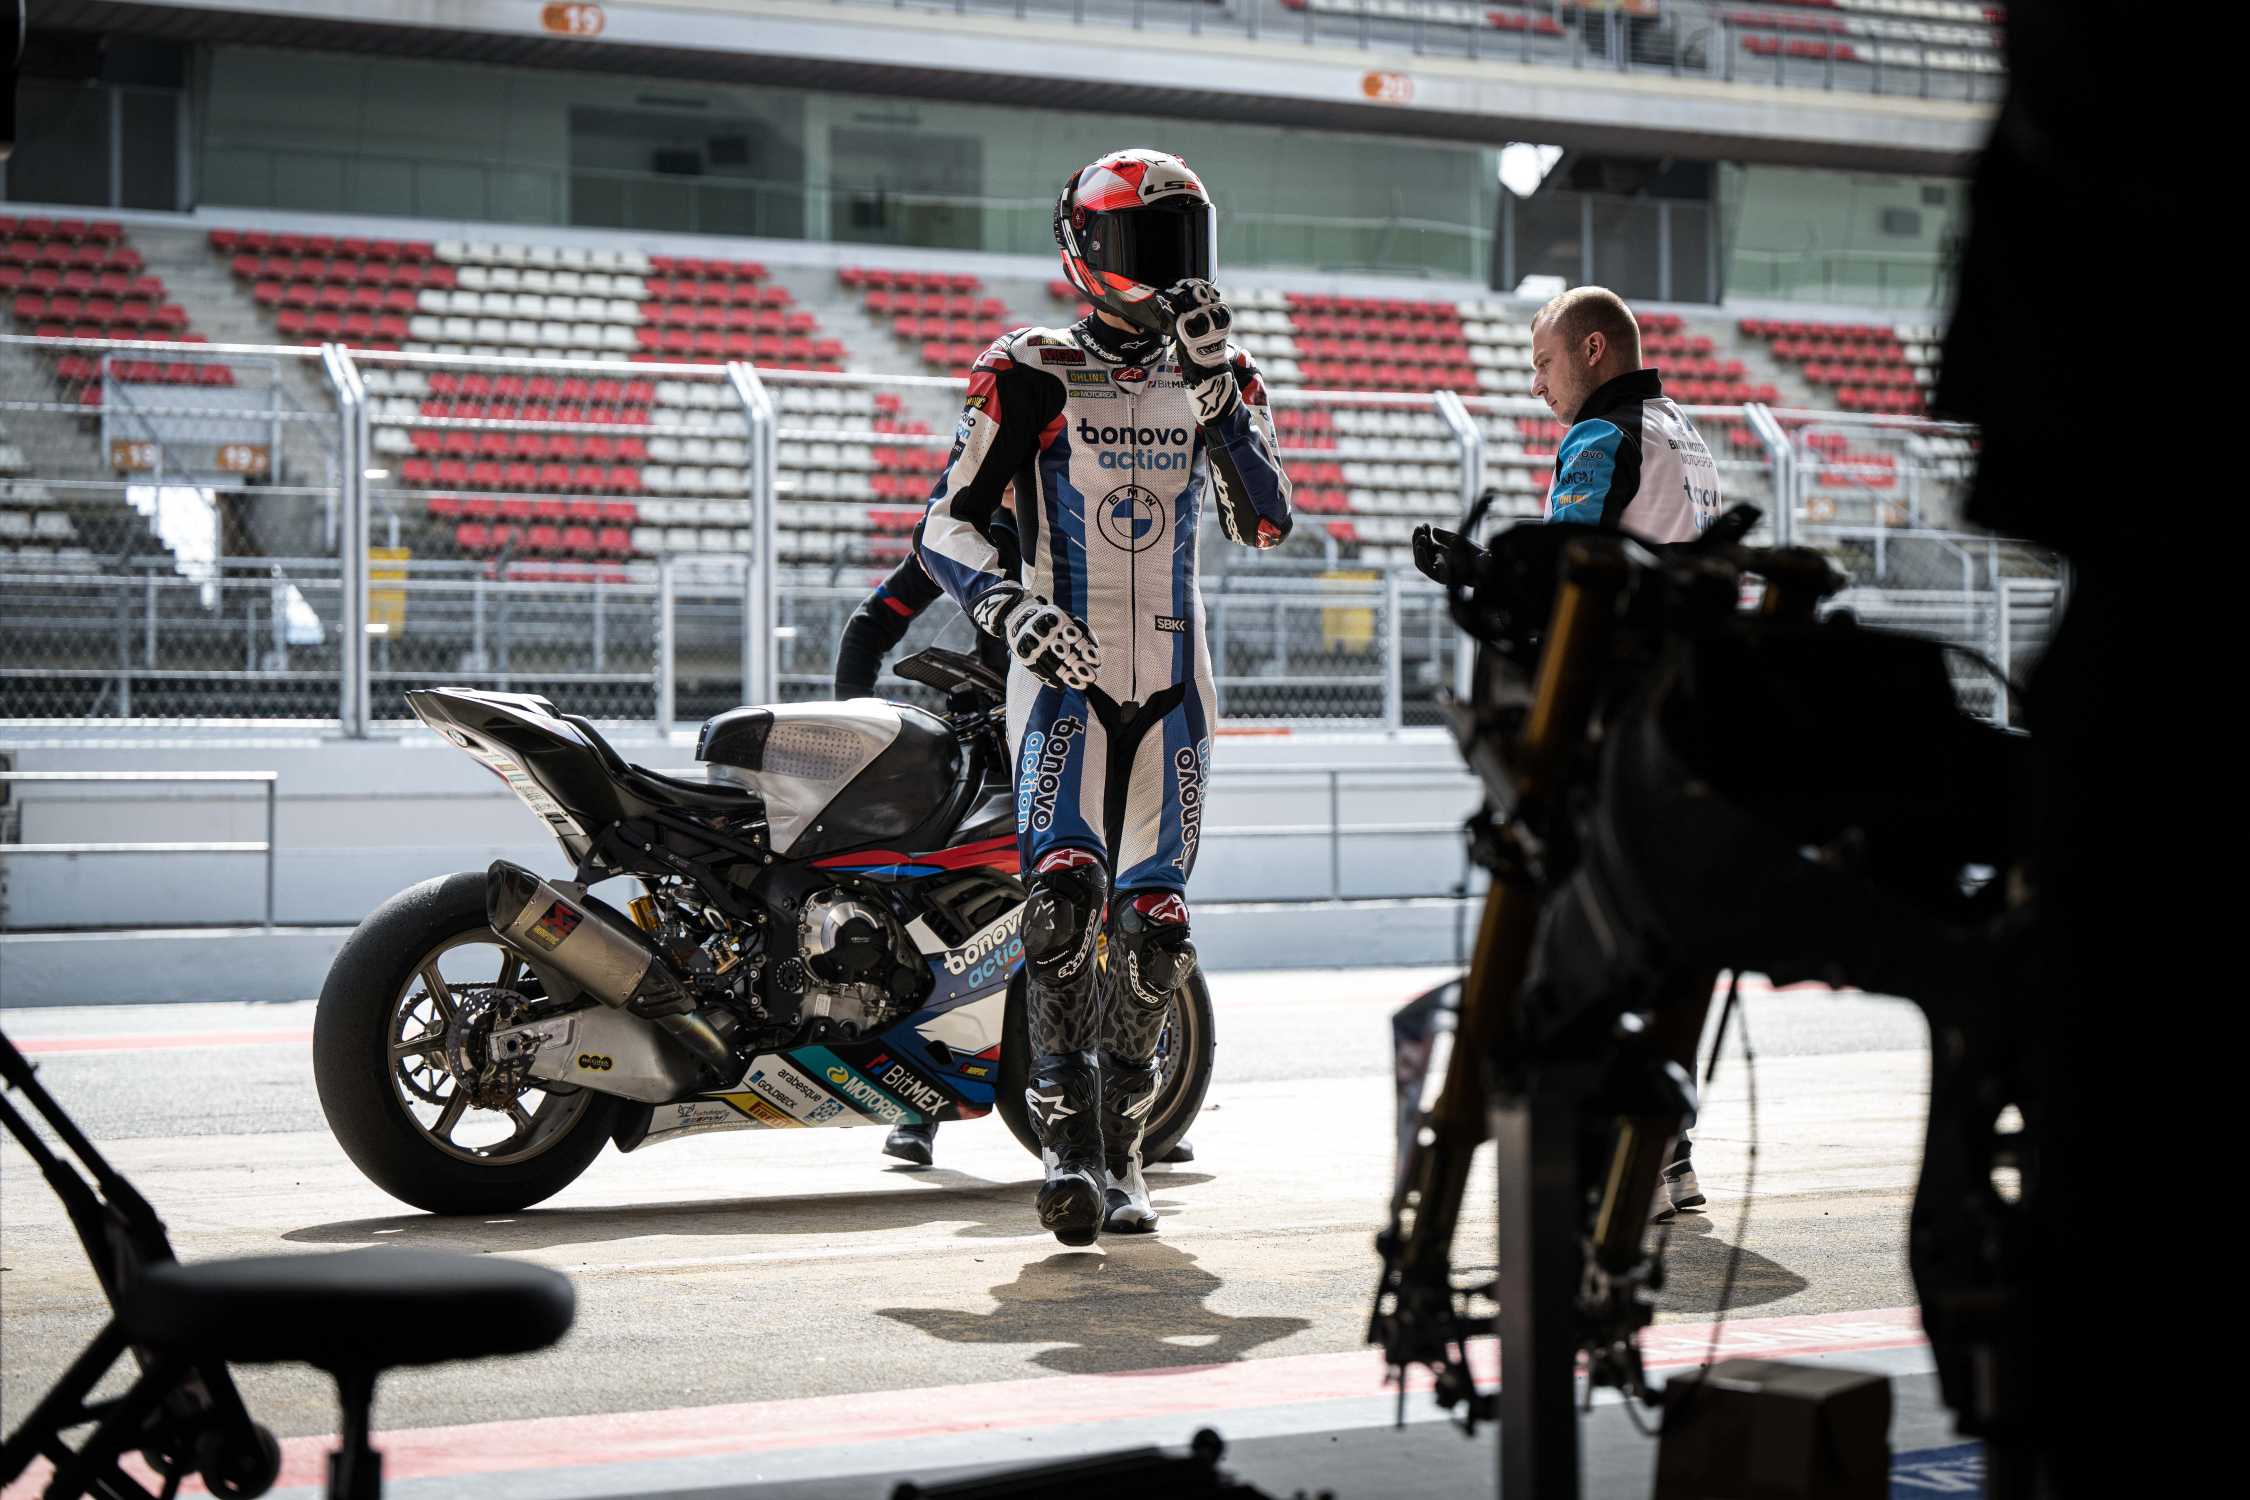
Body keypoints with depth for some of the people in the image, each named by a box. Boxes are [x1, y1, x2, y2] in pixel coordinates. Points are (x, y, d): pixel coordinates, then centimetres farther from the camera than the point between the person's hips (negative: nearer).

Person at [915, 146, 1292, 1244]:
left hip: (1173, 683, 4)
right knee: (1064, 890, -21)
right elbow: (946, 528, -3)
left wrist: (1219, 385, -15)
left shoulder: (1217, 377, 10)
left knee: (1152, 921, 2)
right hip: (1063, 674, -4)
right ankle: (1067, 1141, -17)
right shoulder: (1029, 374, -1)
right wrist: (1012, 611, -21)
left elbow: (1267, 523, -6)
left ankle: (1120, 1151, 14)